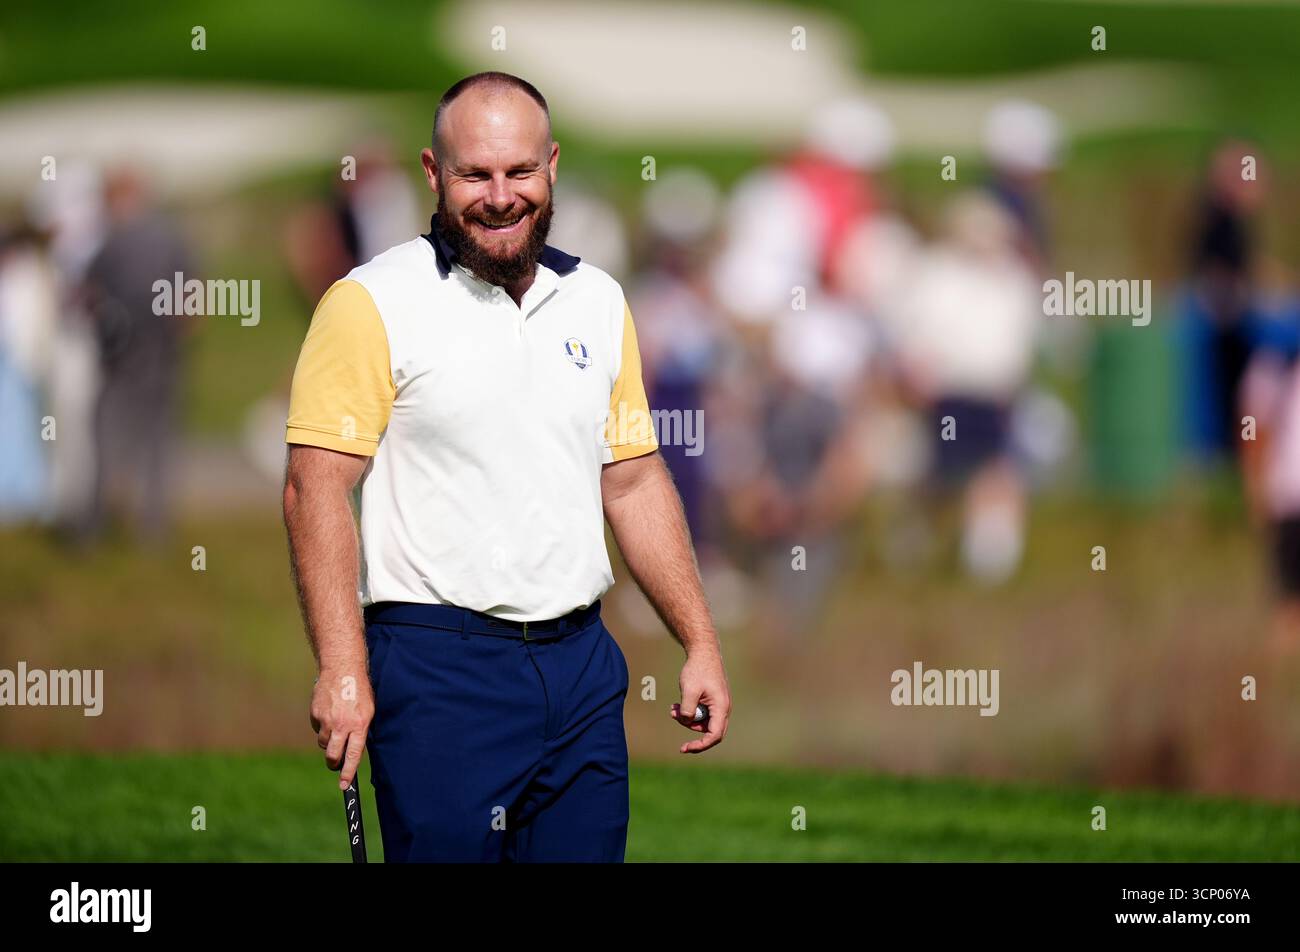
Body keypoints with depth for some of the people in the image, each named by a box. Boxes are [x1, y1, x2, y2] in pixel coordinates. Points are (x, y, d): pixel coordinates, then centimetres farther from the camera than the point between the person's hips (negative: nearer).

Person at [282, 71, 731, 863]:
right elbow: (317, 489, -10)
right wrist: (342, 672, -19)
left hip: (582, 661, 5)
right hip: (438, 667, -5)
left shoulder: (597, 301, 12)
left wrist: (702, 645, 13)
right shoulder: (375, 304, -6)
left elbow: (635, 482, 18)